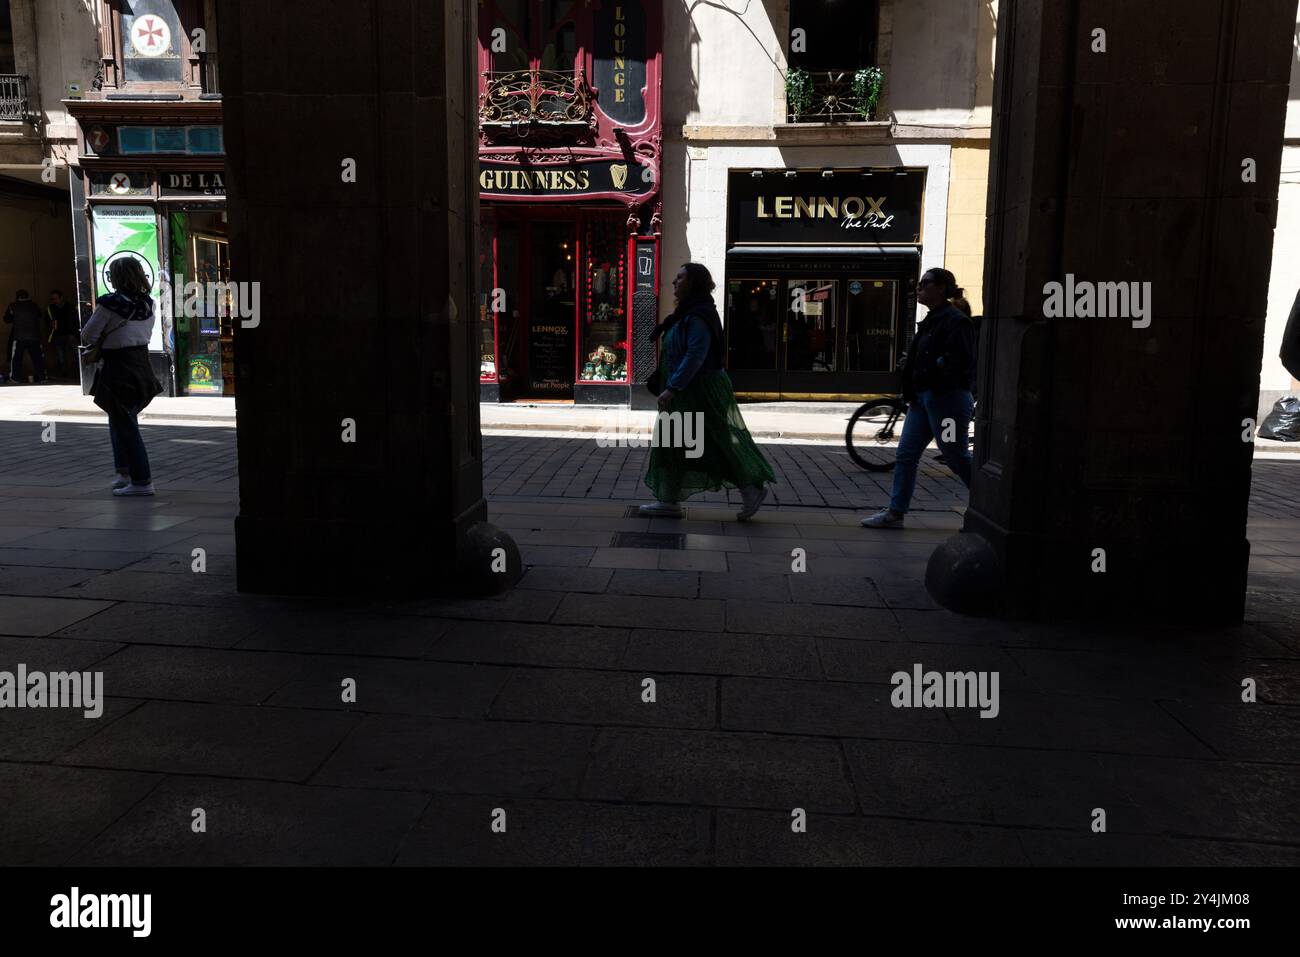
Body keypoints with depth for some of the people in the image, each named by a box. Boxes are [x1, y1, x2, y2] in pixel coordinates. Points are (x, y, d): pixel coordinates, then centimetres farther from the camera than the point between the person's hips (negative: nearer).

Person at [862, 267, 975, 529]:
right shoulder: (930, 321, 17)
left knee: (958, 459, -1)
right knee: (906, 455, 7)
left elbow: (963, 362, -21)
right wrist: (911, 392, 10)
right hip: (922, 399, 9)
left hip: (946, 399, -9)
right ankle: (895, 512, 12)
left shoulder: (955, 321, -12)